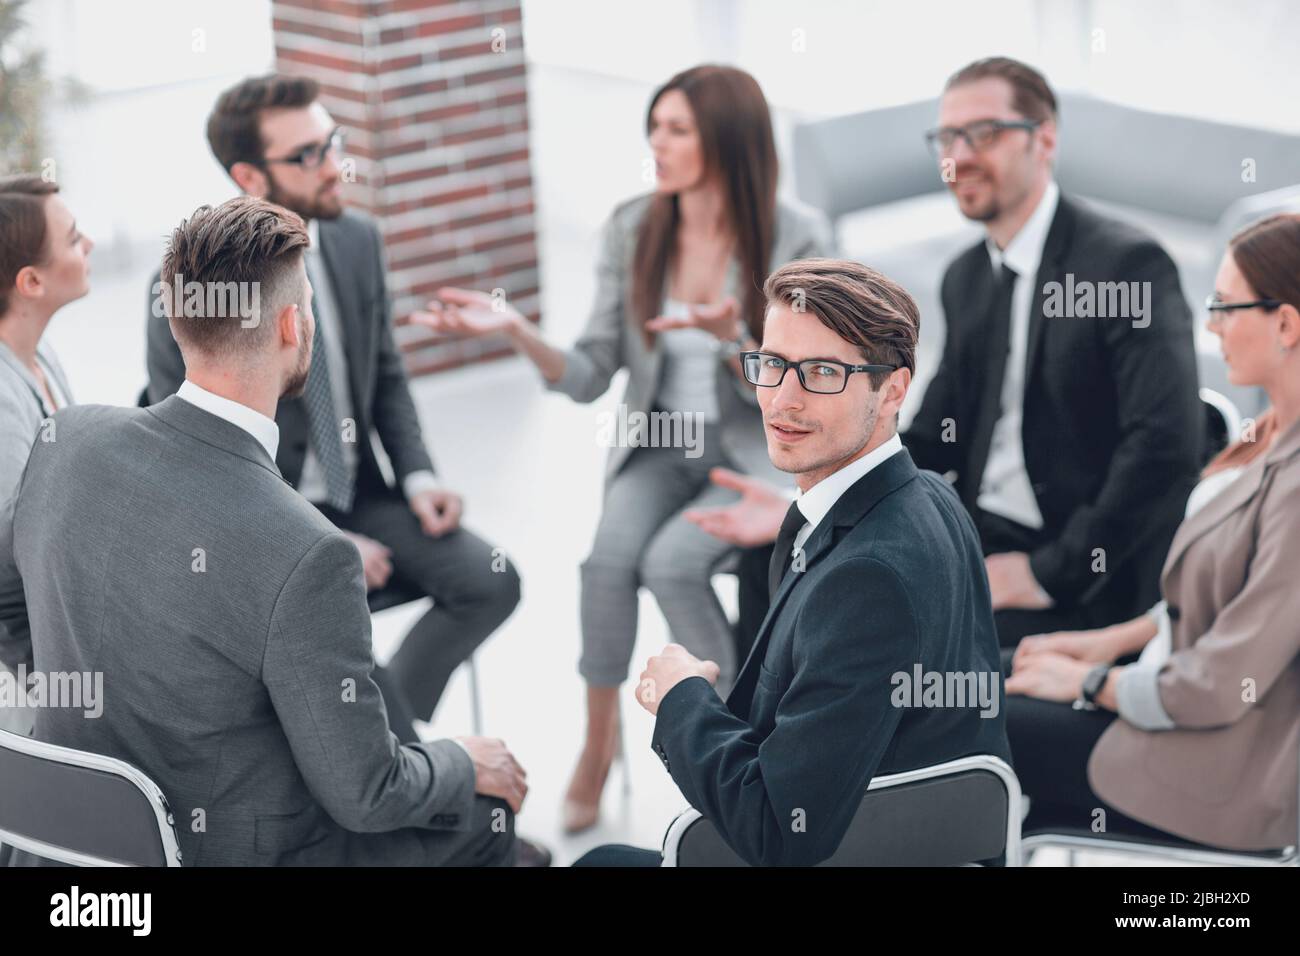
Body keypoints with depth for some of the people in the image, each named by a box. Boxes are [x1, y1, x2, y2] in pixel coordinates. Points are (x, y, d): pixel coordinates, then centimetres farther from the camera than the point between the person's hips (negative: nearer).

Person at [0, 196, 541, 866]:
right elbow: (365, 794, -21)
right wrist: (465, 764, 0)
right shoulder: (306, 558, -31)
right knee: (490, 807, 18)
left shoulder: (67, 440, -12)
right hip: (241, 853, -6)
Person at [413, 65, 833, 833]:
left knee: (672, 561, -29)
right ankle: (599, 740, -4)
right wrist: (516, 329, -20)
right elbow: (590, 379, -3)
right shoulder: (632, 230, -4)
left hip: (760, 452, -3)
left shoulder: (798, 239, -15)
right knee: (609, 559, -26)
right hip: (661, 445, 3)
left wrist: (731, 339, -32)